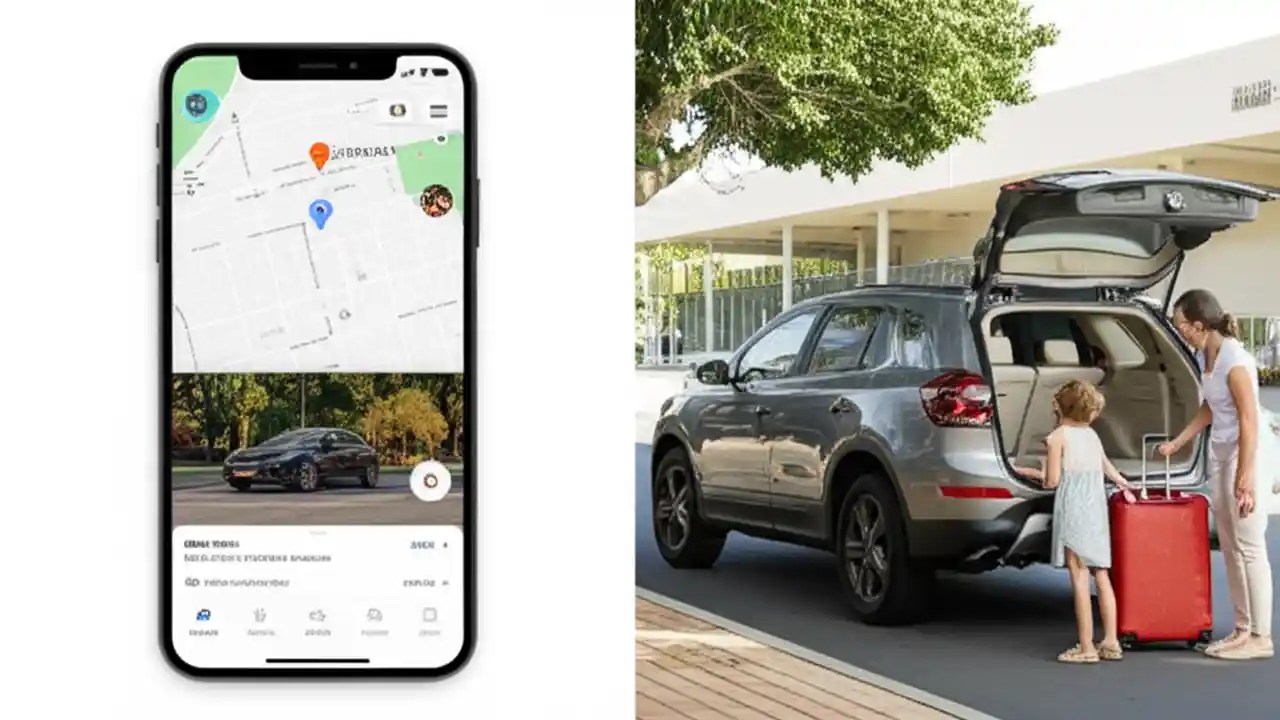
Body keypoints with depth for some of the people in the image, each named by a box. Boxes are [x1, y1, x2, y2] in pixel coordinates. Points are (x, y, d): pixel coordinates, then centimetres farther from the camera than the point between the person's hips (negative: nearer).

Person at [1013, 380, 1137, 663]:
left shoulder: (1058, 435, -5)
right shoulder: (1092, 434, 14)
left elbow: (1052, 480, -8)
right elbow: (1108, 469, 28)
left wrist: (1031, 472, 11)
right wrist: (1124, 484, 47)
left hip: (1073, 510, -7)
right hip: (1097, 509, 7)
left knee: (1079, 577, -6)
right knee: (1101, 576, 9)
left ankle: (1086, 647, -7)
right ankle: (1111, 642, 11)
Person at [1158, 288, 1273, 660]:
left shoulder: (1235, 361, -21)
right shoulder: (1203, 357, 6)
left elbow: (1249, 423, -21)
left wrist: (1244, 478, -23)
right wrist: (1176, 443, 22)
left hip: (1243, 455, -9)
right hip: (1218, 454, 9)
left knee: (1249, 548, -4)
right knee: (1230, 547, 11)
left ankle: (1260, 637, 3)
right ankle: (1243, 629, 18)